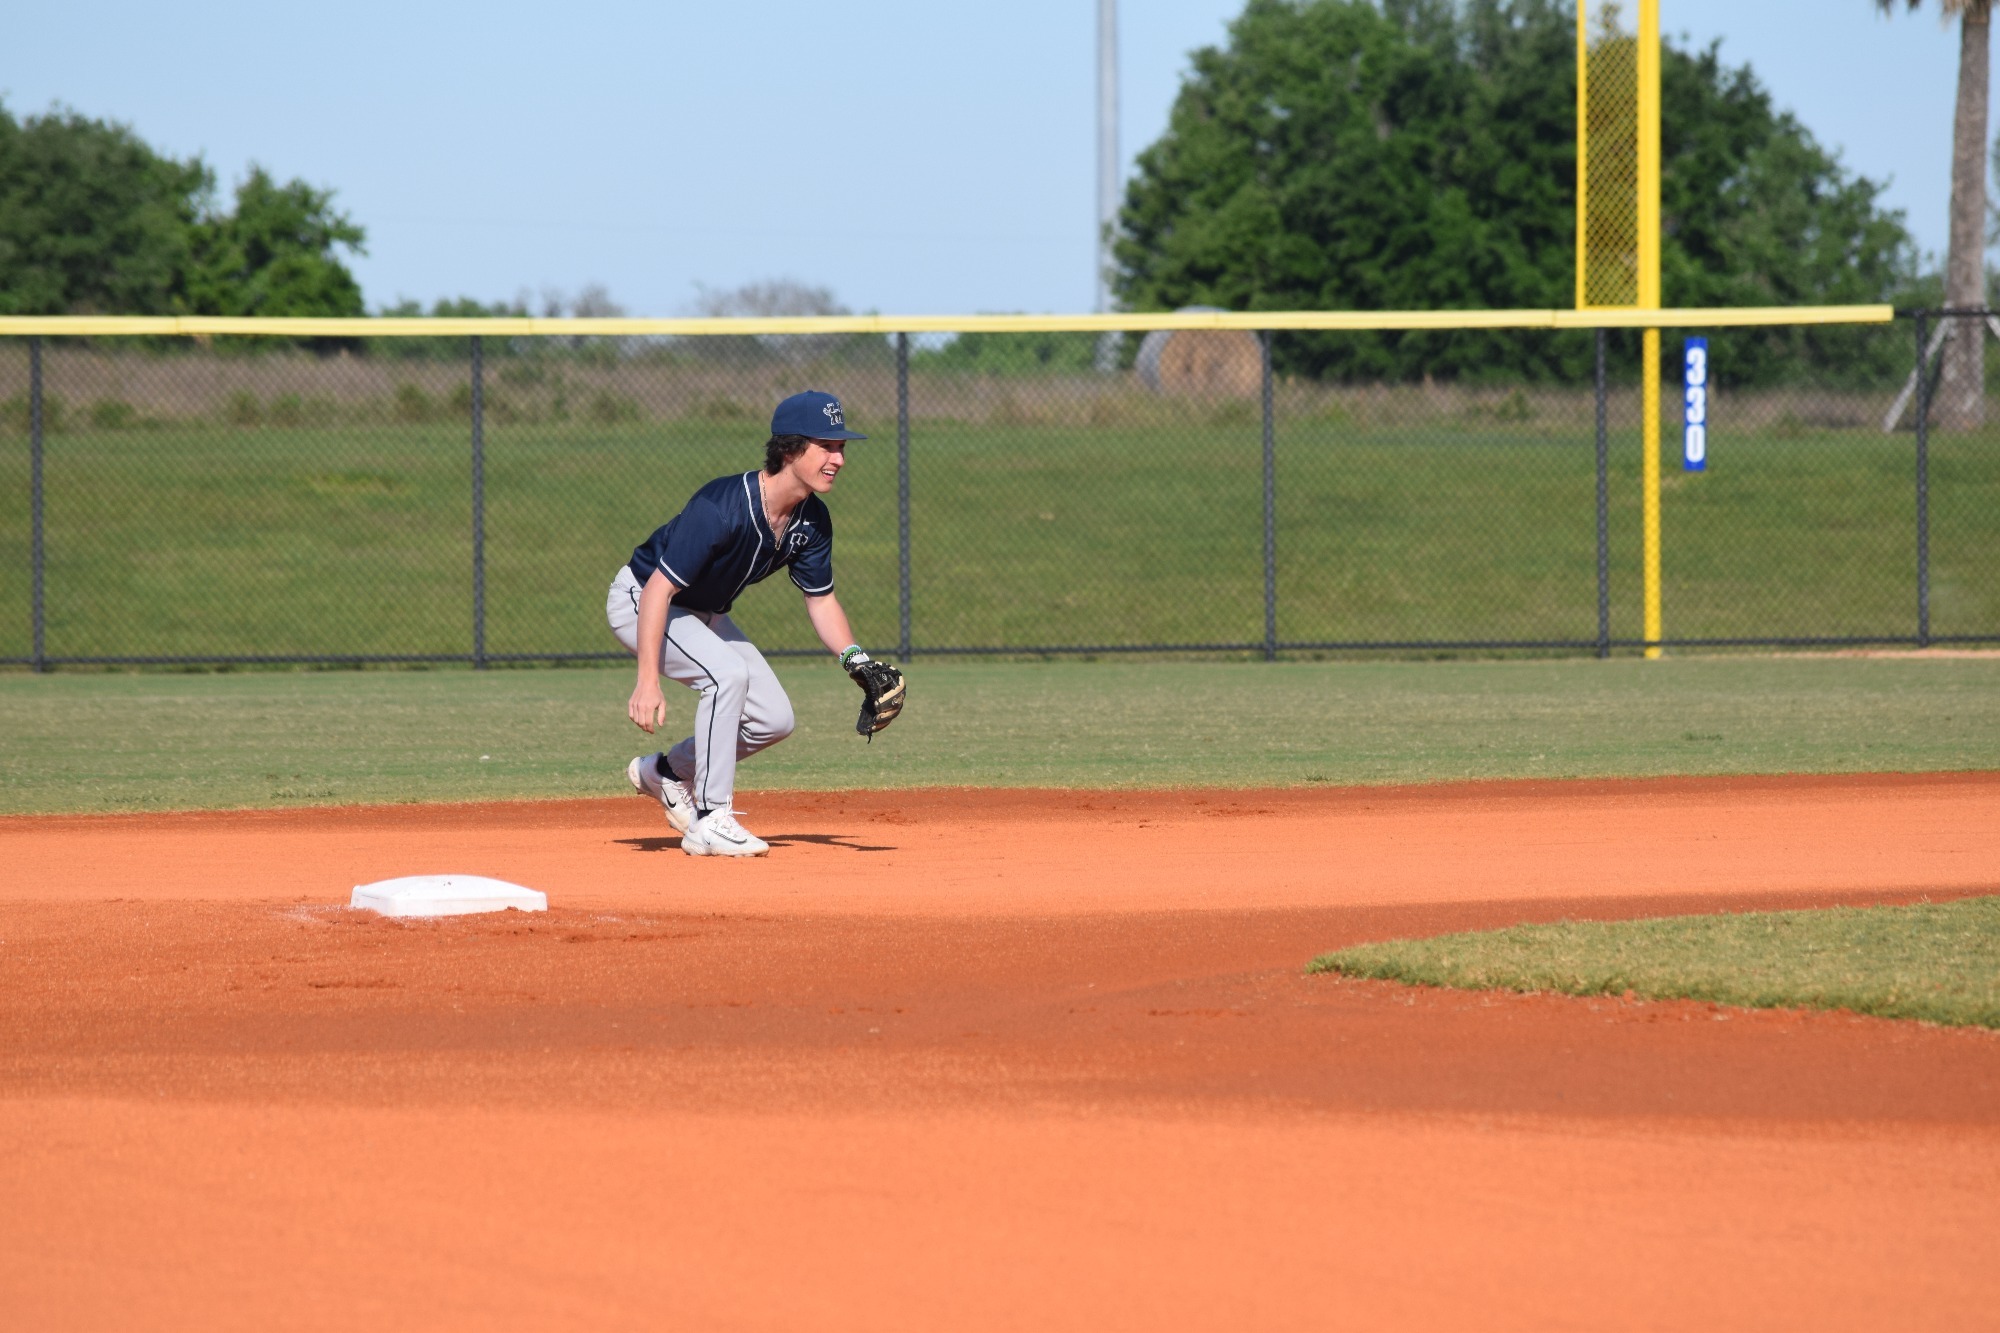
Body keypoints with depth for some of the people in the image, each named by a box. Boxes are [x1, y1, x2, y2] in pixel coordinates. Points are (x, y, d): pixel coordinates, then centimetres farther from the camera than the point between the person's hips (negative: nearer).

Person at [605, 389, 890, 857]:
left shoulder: (812, 520, -11)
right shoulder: (722, 508, -36)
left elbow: (820, 600, 2)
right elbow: (659, 590, -36)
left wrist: (858, 664, -14)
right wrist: (648, 680, -41)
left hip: (704, 614, 8)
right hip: (639, 602, -8)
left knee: (774, 720, 1)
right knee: (727, 671, -30)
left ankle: (664, 771, 21)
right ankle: (710, 823, -23)